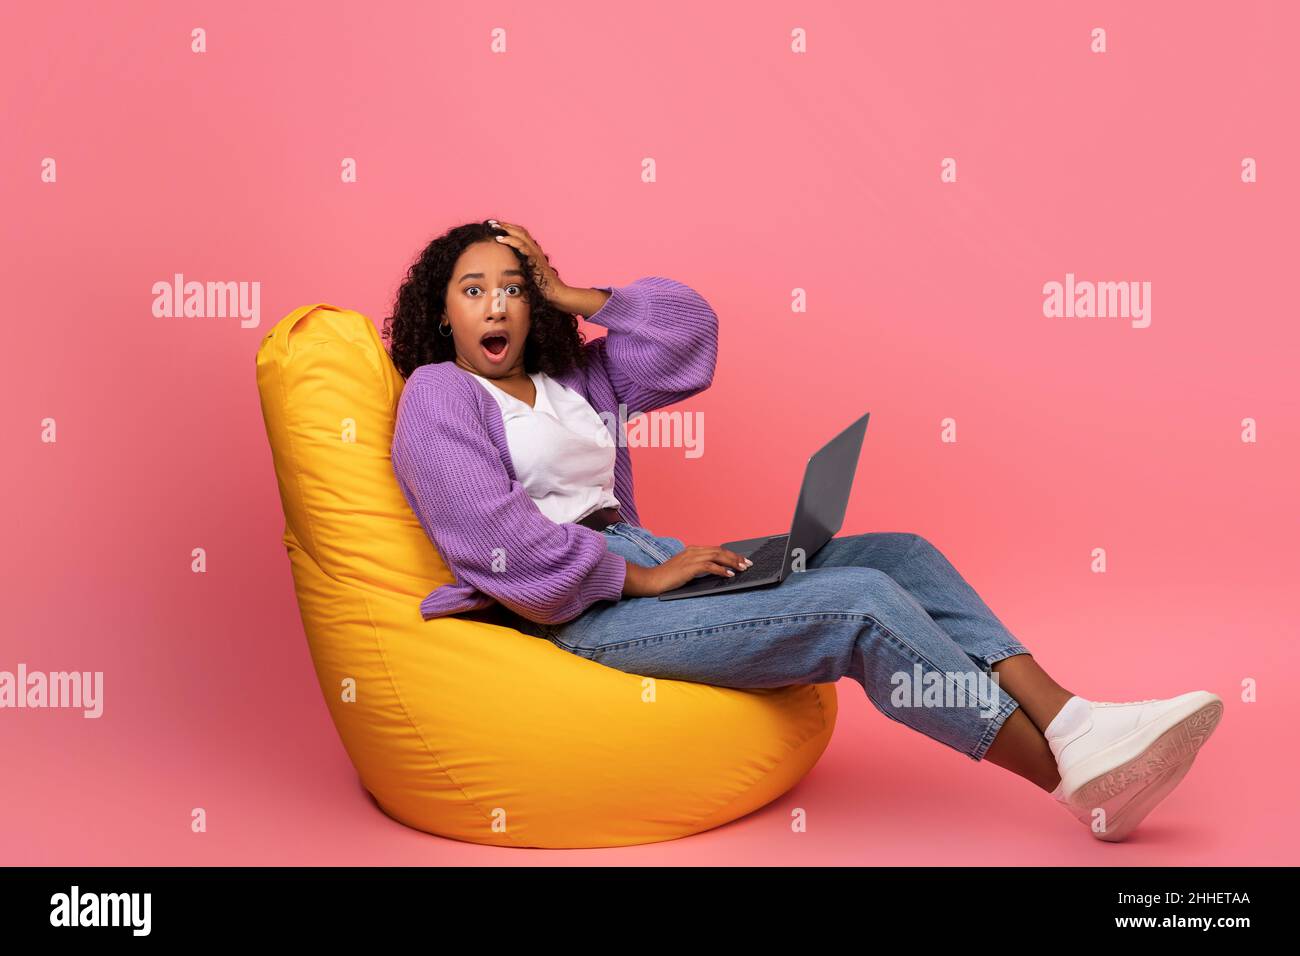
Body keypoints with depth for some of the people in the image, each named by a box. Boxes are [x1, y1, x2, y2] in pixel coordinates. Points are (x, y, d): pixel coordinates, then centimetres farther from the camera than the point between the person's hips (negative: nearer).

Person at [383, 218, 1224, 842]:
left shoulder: (572, 376, 20)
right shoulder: (439, 396, -2)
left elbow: (687, 324, 19)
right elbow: (494, 542, -16)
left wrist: (569, 296, 12)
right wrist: (643, 574, -15)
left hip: (646, 567, 9)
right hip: (580, 615, -9)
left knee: (899, 555, -7)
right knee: (862, 602, -23)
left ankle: (1075, 725, -21)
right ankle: (1080, 781, -19)